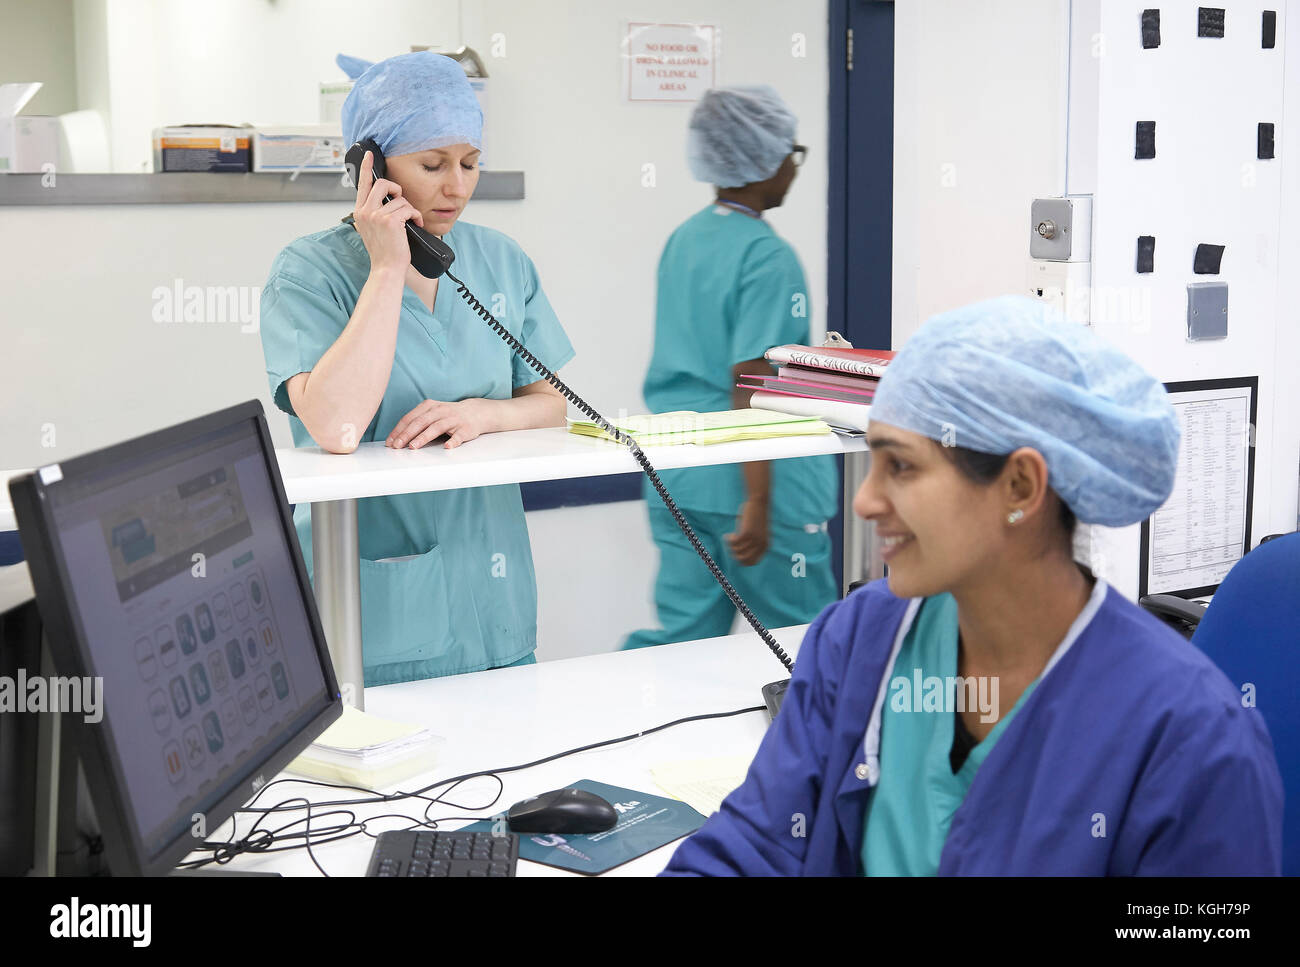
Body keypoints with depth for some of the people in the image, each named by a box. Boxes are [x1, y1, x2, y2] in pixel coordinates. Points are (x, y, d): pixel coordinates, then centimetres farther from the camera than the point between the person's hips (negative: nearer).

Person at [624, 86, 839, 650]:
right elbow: (751, 385, -21)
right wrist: (758, 504, -21)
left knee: (686, 636, 10)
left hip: (675, 478, 8)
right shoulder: (768, 258, -14)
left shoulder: (681, 240, 11)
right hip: (750, 480, -8)